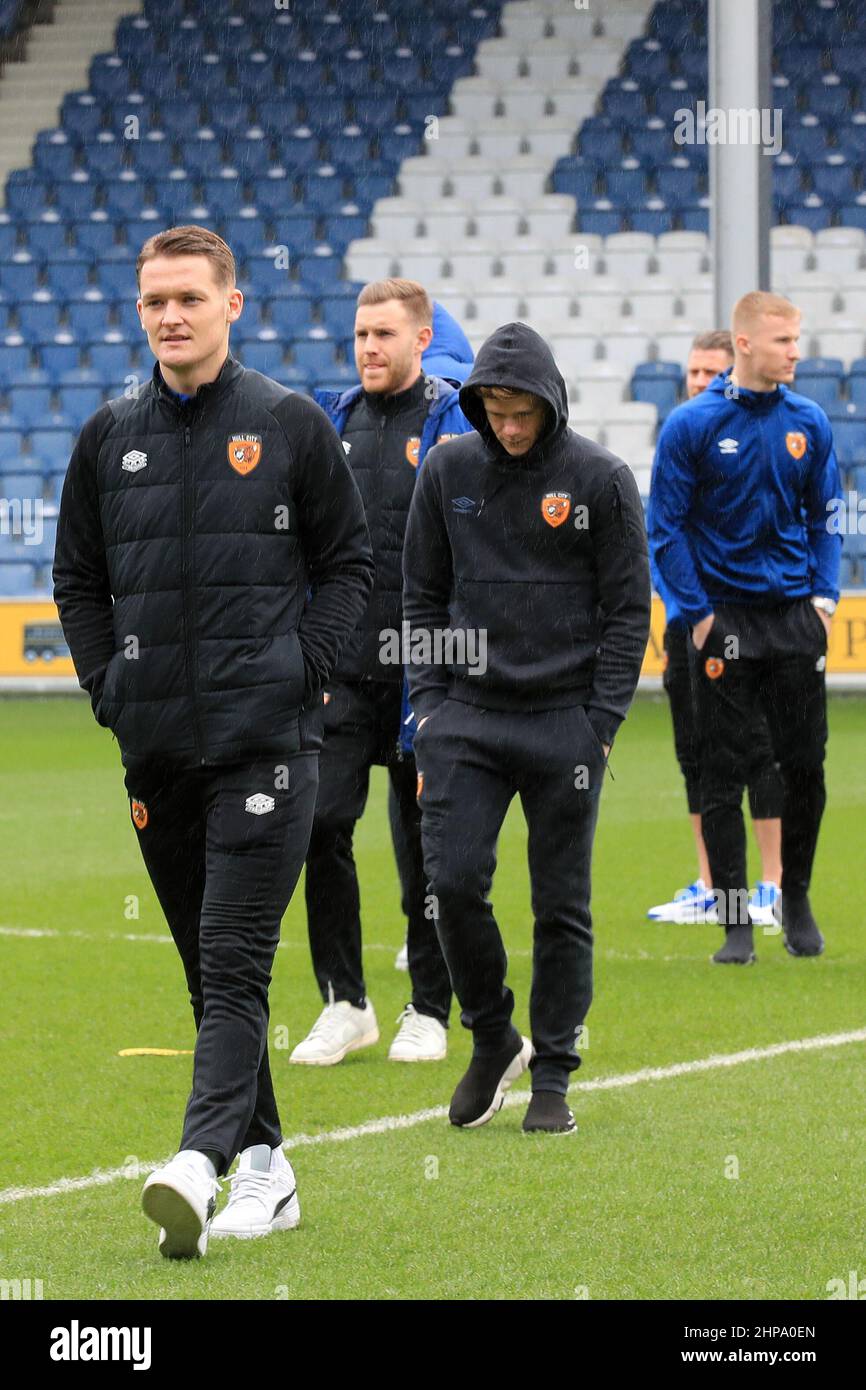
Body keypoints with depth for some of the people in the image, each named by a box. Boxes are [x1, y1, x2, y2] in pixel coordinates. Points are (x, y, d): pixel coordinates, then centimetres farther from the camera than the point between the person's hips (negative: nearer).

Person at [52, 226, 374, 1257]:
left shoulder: (292, 427, 1)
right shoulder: (110, 438, 10)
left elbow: (349, 563, 6)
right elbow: (77, 579, 18)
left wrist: (301, 670, -5)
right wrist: (109, 687, 6)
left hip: (265, 739, -4)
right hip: (156, 743, 4)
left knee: (235, 960, -13)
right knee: (207, 965, 9)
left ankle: (198, 1162, -24)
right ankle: (263, 1167, 16)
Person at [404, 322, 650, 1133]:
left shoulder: (601, 480, -2)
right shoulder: (447, 473, 5)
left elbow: (627, 610, 0)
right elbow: (422, 597, 12)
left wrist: (599, 725, -7)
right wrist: (430, 709, 3)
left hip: (565, 722, -2)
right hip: (466, 718, 2)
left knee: (562, 906, 2)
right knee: (453, 882, -10)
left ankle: (552, 1077, 12)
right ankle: (492, 1040, 11)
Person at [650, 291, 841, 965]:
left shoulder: (809, 423, 3)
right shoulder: (693, 425, -7)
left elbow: (825, 517, 13)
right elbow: (667, 526, -3)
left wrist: (825, 593, 1)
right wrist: (698, 613, -8)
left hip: (796, 613, 3)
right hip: (725, 616, -3)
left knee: (805, 764, 5)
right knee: (724, 774, -1)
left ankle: (797, 900, 23)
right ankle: (736, 924, 4)